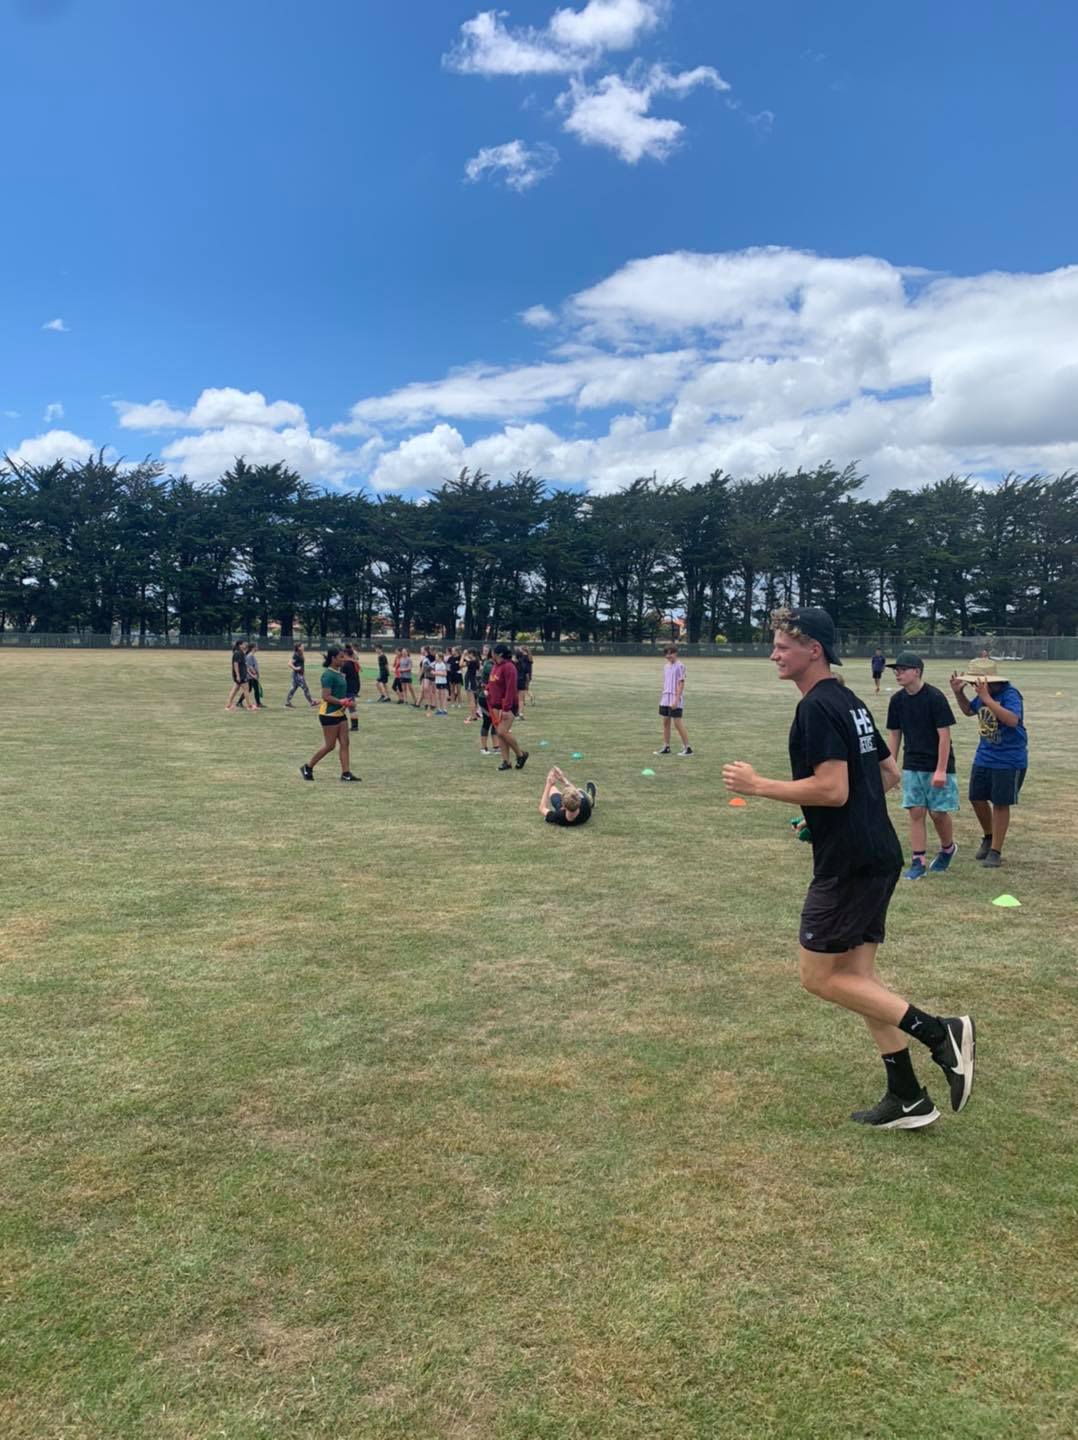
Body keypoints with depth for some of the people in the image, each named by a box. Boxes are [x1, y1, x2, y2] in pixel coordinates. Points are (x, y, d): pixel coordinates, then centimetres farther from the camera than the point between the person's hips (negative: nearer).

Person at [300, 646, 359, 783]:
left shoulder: (339, 673, 11)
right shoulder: (328, 674, -17)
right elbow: (326, 696, -22)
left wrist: (347, 701, 8)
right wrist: (343, 702, -24)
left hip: (340, 713, 9)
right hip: (329, 715, -9)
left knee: (344, 743, 4)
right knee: (329, 745, -1)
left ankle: (345, 774, 5)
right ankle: (307, 768, 15)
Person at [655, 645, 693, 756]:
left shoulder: (679, 666, -9)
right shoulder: (666, 666, 14)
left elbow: (681, 684, -13)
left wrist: (676, 700, -19)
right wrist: (661, 697, 17)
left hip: (675, 699, -8)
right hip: (665, 699, 8)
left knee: (677, 723, -7)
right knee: (665, 722, 9)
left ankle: (687, 748, 1)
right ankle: (666, 747, 17)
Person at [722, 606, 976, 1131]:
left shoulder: (817, 707, -16)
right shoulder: (850, 702, 14)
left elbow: (832, 789, -24)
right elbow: (889, 774, 21)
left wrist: (757, 785, -16)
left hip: (848, 863, -10)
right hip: (876, 857, 10)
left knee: (820, 976, 0)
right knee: (857, 976, 14)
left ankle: (940, 1032, -1)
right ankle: (907, 1098, 19)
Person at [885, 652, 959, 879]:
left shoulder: (935, 697, -15)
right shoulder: (897, 700, 1)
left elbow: (944, 734, -15)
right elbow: (894, 734, 10)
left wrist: (941, 770, -18)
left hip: (937, 766, -4)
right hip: (912, 766, 4)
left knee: (938, 812, 1)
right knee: (916, 812, 2)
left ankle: (948, 849, 29)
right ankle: (918, 862, 9)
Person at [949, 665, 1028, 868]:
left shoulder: (1010, 695, -22)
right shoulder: (982, 695, -1)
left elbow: (1012, 720, -39)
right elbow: (968, 710, 18)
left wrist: (987, 699, -41)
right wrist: (958, 693, 0)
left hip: (1009, 761, -7)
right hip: (984, 757, 7)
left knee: (1000, 804, 2)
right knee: (976, 798, 13)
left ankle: (995, 852, 14)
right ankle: (988, 837, 37)